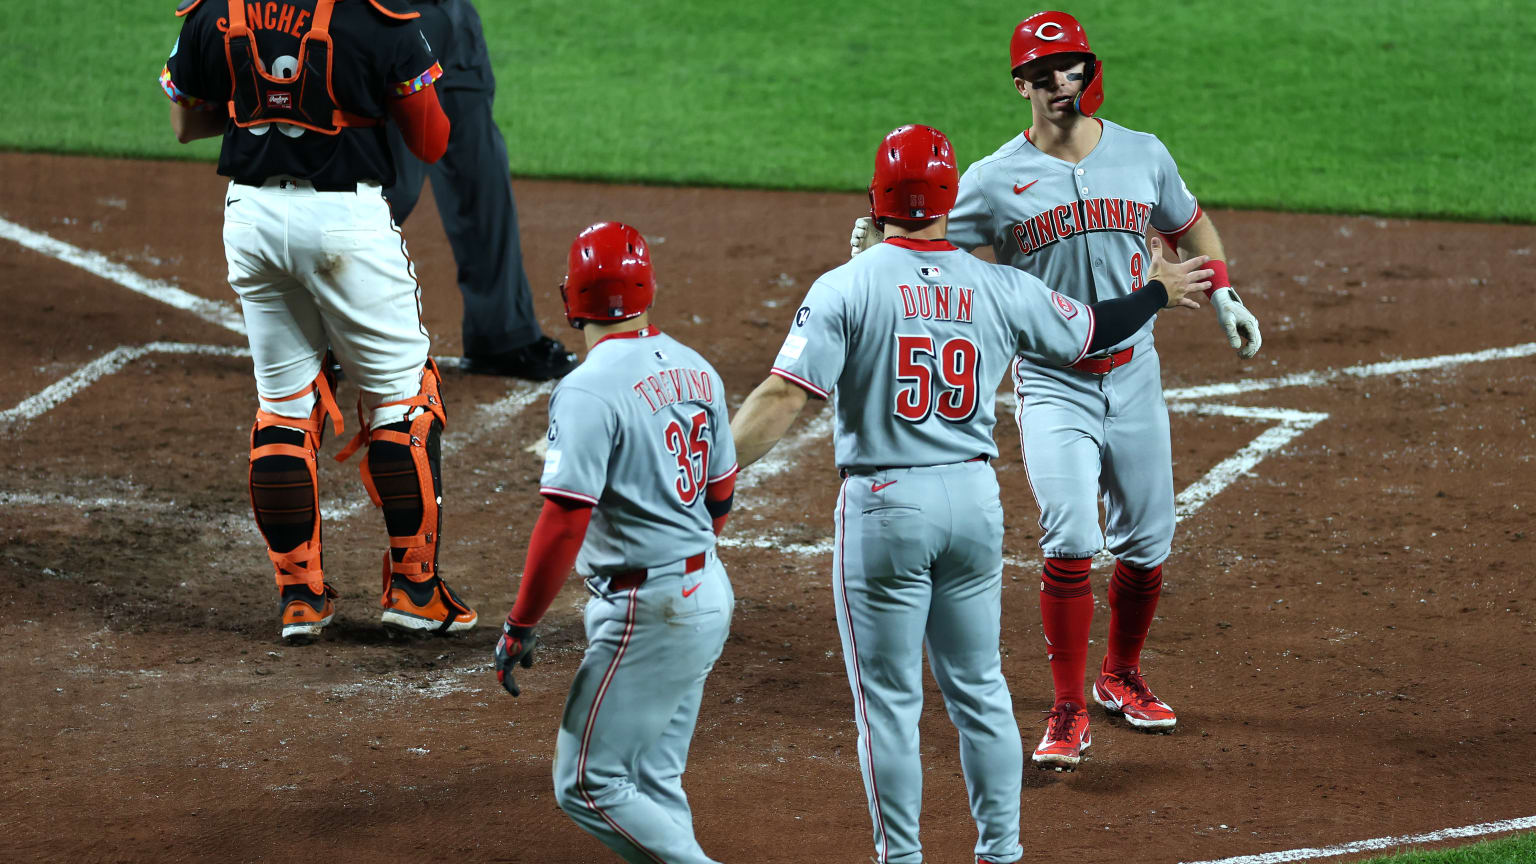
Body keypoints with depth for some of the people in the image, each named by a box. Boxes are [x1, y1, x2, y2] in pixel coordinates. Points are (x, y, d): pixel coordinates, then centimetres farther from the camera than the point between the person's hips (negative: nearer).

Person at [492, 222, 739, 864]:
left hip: (646, 612, -9)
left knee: (589, 785, -3)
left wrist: (520, 625, -15)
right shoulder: (696, 370, 7)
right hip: (708, 596, 9)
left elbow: (564, 520, -22)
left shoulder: (589, 389, -18)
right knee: (654, 782, 15)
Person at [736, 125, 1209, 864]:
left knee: (888, 698, 4)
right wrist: (1158, 293, 35)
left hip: (883, 504, -4)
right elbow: (1091, 331, 16)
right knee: (978, 687, 16)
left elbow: (782, 398, -17)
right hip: (974, 498, 4)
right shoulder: (1001, 289, 1)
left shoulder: (845, 289, -10)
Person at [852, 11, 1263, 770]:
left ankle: (1120, 675, 34)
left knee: (1147, 546, 11)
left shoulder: (1143, 156, 3)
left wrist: (1222, 294, 10)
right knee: (1070, 543, -16)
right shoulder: (995, 180, -6)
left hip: (1134, 379, 4)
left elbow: (1189, 225, 20)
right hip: (1053, 387, -4)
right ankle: (1068, 714, -7)